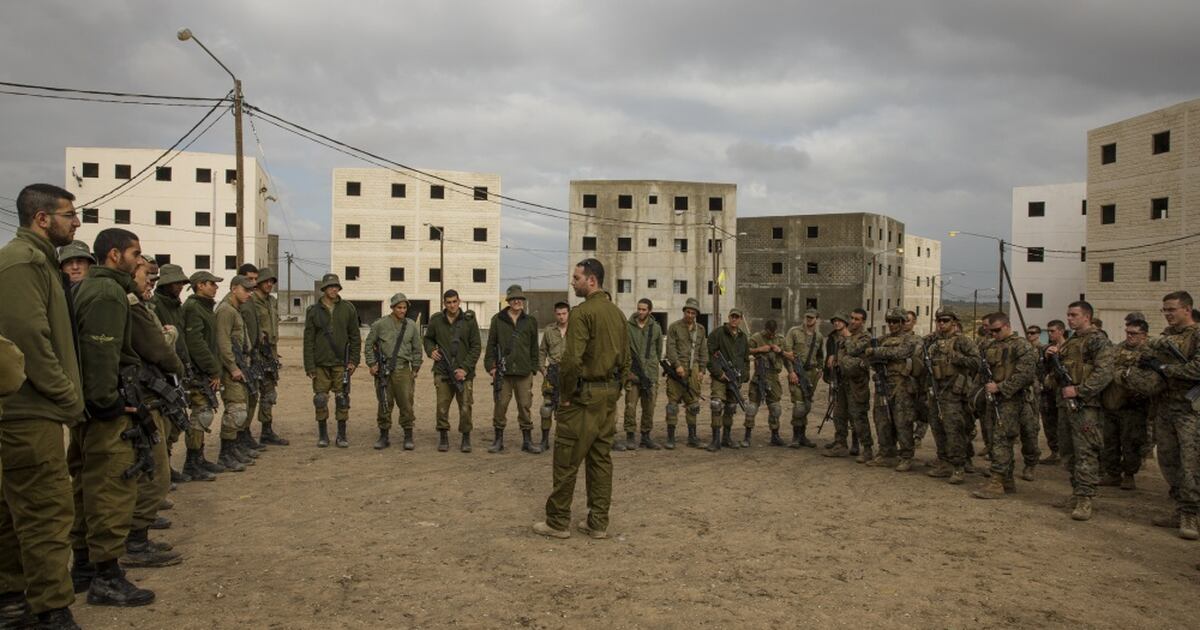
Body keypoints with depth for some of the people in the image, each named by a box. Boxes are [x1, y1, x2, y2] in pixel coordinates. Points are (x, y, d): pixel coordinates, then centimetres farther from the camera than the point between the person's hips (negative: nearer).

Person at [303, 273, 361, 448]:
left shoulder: (348, 309, 4)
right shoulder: (314, 311, 2)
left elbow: (354, 337, 5)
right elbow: (308, 340, 1)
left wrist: (354, 360, -2)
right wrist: (309, 366, -5)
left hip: (341, 363, 0)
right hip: (320, 364, 0)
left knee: (342, 400, 1)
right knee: (320, 400, 3)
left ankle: (342, 435, 11)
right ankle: (323, 435, 16)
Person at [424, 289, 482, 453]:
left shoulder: (469, 320, -1)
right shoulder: (436, 320, 4)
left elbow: (476, 347, -2)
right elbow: (428, 338, 21)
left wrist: (465, 368, -10)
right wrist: (430, 350, -1)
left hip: (464, 372, -1)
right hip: (442, 371, 1)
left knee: (465, 407, -1)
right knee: (442, 406, -1)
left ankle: (466, 439, 14)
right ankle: (443, 438, 14)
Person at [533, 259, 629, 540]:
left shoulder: (582, 312, -15)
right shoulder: (617, 313, 11)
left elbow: (572, 358, -22)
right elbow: (625, 359, 14)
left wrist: (566, 394, -11)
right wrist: (614, 391, 17)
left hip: (584, 394, -8)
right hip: (609, 395, 8)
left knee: (567, 459, 2)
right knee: (601, 458, 12)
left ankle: (558, 522, 10)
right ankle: (598, 523, 16)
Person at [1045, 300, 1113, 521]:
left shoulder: (1098, 340, -7)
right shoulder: (1070, 341, 20)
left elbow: (1104, 372, -17)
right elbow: (1058, 371, 26)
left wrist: (1079, 390, -20)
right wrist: (1051, 357, 6)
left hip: (1085, 405, -9)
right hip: (1065, 403, 9)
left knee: (1086, 453, -9)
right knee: (1067, 451, 12)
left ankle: (1085, 499, -8)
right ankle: (1077, 493, 21)